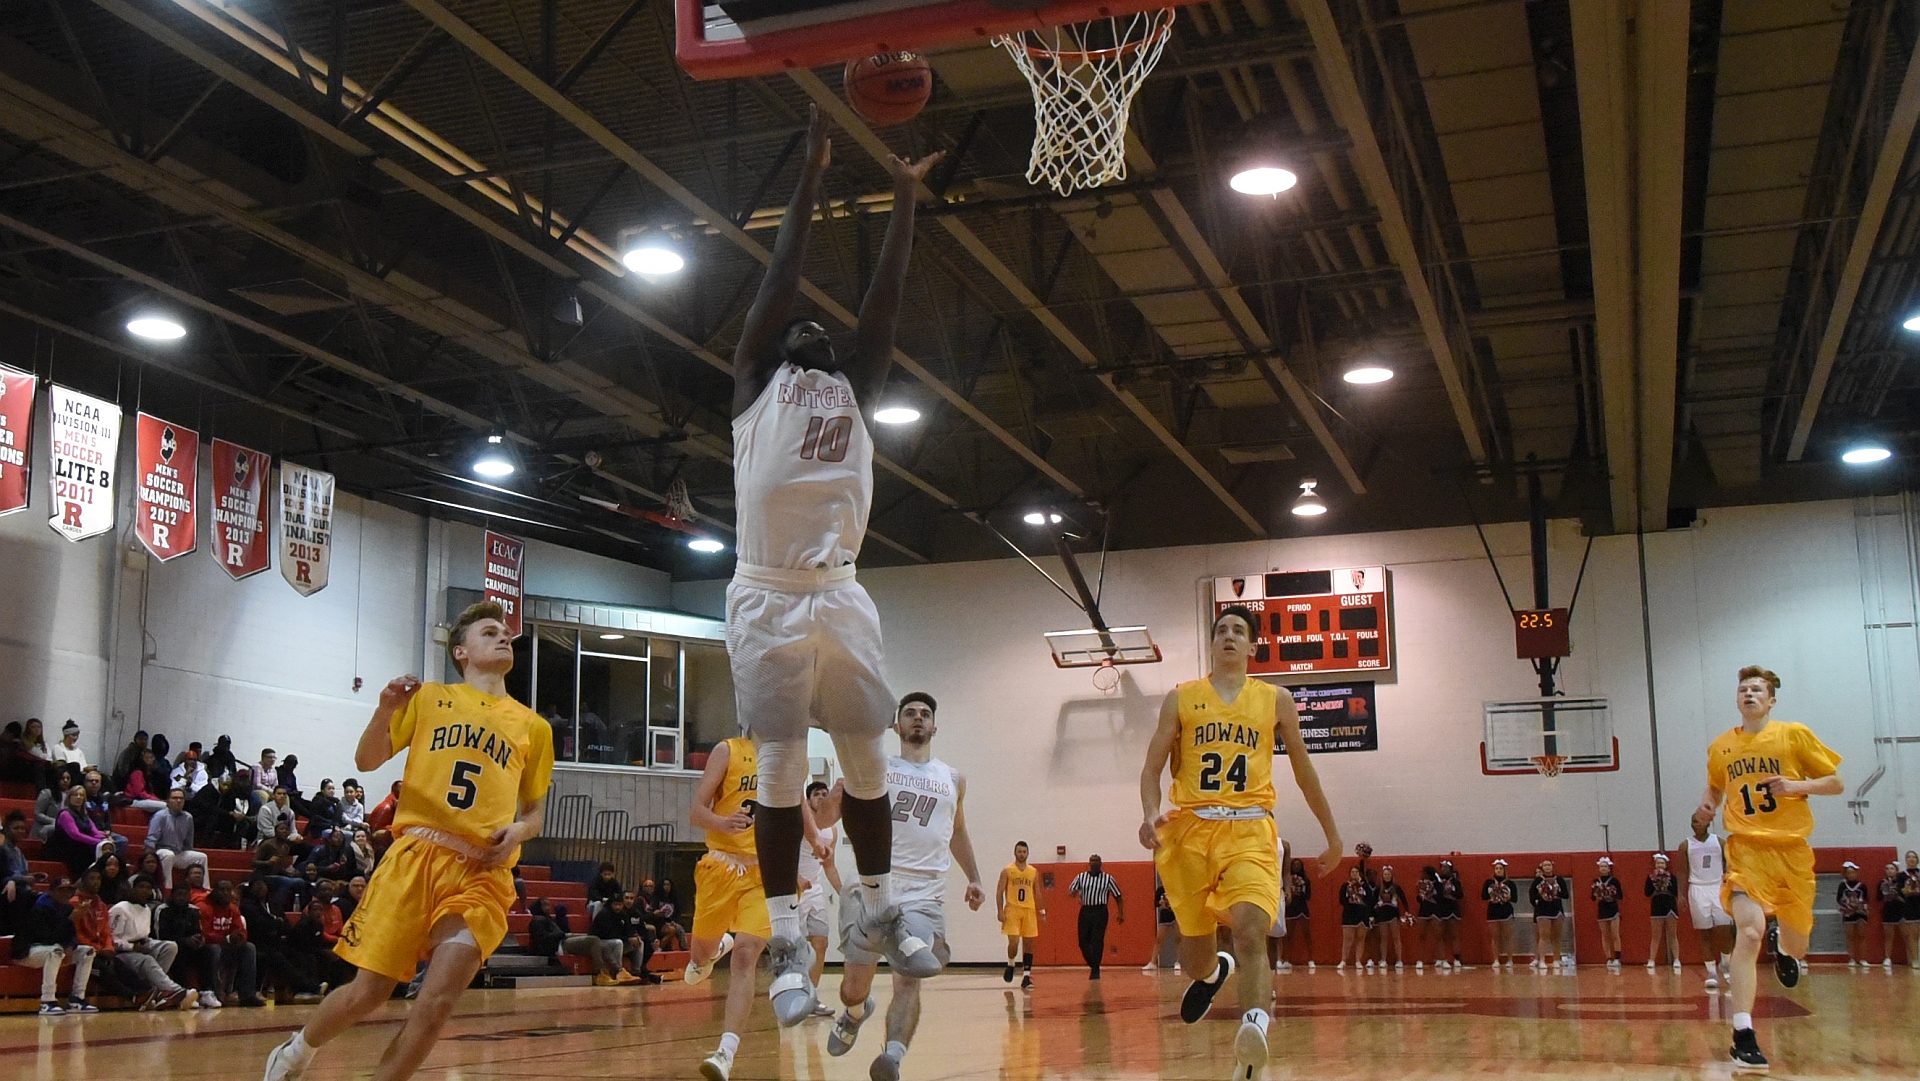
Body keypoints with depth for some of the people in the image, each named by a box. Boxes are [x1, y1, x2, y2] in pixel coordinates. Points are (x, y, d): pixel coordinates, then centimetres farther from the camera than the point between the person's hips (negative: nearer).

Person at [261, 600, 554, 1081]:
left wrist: (518, 831, -2)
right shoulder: (429, 698, 12)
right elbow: (366, 761, 10)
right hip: (416, 856, -1)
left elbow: (535, 811, 21)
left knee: (436, 1003, -14)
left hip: (483, 875, 1)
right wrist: (385, 711, -9)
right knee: (366, 993, 0)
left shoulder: (533, 728, 14)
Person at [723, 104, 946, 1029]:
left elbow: (885, 298, 12)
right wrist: (813, 170, 2)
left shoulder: (854, 392, 18)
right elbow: (780, 275, 2)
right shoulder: (756, 383, 8)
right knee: (780, 768, -2)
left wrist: (904, 196, 9)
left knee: (866, 758, 8)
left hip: (841, 596, 4)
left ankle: (875, 908, 23)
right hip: (768, 598, -4)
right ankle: (788, 942, 1)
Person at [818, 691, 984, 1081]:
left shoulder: (953, 780, 16)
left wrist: (973, 878, 18)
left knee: (909, 981, -18)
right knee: (855, 987, 6)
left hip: (925, 895, 1)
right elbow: (826, 818, 5)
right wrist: (838, 796, -18)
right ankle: (856, 1013, 39)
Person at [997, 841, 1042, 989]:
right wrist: (1000, 911, -10)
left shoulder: (1034, 872, 10)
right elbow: (999, 892, -1)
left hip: (1029, 911, 3)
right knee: (1014, 942, -14)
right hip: (1012, 910, -3)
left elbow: (1037, 893, 16)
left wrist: (1041, 911, 11)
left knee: (1028, 943, 0)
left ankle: (1026, 976, 3)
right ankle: (1010, 965, 15)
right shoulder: (1007, 871, 1)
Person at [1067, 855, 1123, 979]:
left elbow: (1118, 897, 7)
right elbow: (1070, 891, 9)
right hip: (1085, 911, 3)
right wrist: (1075, 892, -16)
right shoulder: (1081, 877, 8)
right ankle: (1093, 966, 20)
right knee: (1083, 941, 1)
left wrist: (1121, 914, 0)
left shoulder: (1108, 879, 2)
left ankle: (1095, 970, -3)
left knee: (1097, 942, -9)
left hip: (1100, 912, -3)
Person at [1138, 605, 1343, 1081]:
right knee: (1194, 955, 10)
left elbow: (1304, 771, 20)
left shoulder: (1275, 701, 12)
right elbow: (1152, 767, 8)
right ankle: (1213, 972, 47)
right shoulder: (1181, 698, 11)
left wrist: (1332, 834, 21)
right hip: (1190, 828, 1)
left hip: (1249, 830, -1)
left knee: (1251, 931, -26)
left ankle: (1253, 1038, -35)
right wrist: (1150, 813, -12)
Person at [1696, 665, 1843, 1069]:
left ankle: (1783, 947, 54)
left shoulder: (1795, 734, -2)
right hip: (1747, 849, -1)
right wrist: (1708, 803, 3)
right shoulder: (1721, 746, 6)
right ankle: (1743, 1036, -21)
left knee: (1796, 944, 12)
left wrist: (1798, 786, -16)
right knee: (1749, 933, -22)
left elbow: (1836, 783, 2)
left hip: (1792, 849, 1)